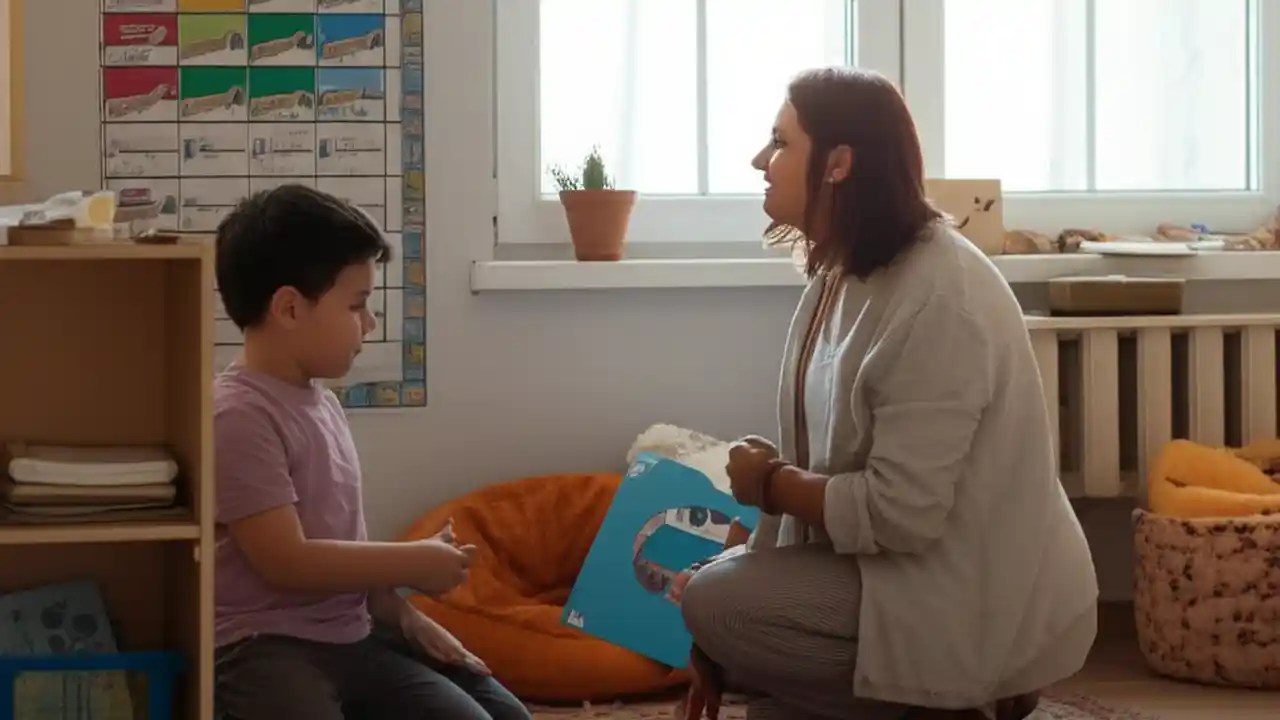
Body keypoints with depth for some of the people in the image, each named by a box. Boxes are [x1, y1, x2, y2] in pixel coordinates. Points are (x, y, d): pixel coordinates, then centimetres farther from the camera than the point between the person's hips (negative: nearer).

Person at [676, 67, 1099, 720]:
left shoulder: (939, 300, -25)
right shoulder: (842, 276, 6)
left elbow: (899, 512, -28)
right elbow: (819, 455, 8)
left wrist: (769, 483, -12)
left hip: (987, 607, -9)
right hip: (916, 572, 10)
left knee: (715, 602, -17)